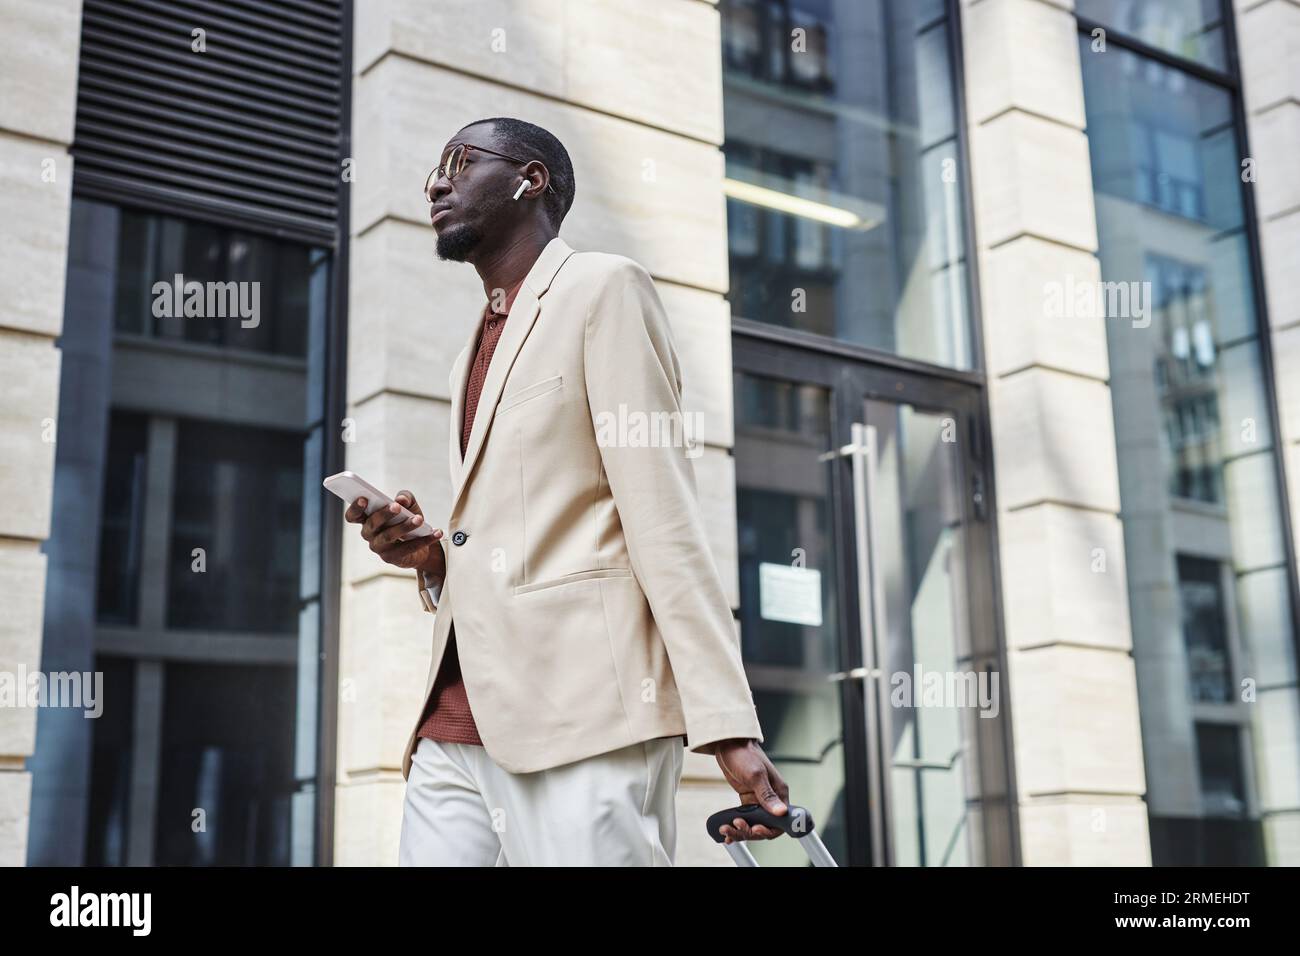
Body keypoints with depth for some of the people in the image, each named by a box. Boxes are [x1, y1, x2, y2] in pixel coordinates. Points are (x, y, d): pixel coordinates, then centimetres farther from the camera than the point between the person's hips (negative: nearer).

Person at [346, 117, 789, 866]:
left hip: (581, 724, -7)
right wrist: (431, 557, 5)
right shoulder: (478, 350, 24)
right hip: (456, 732, 7)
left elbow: (663, 511, -10)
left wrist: (727, 723, -17)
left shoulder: (603, 288, 1)